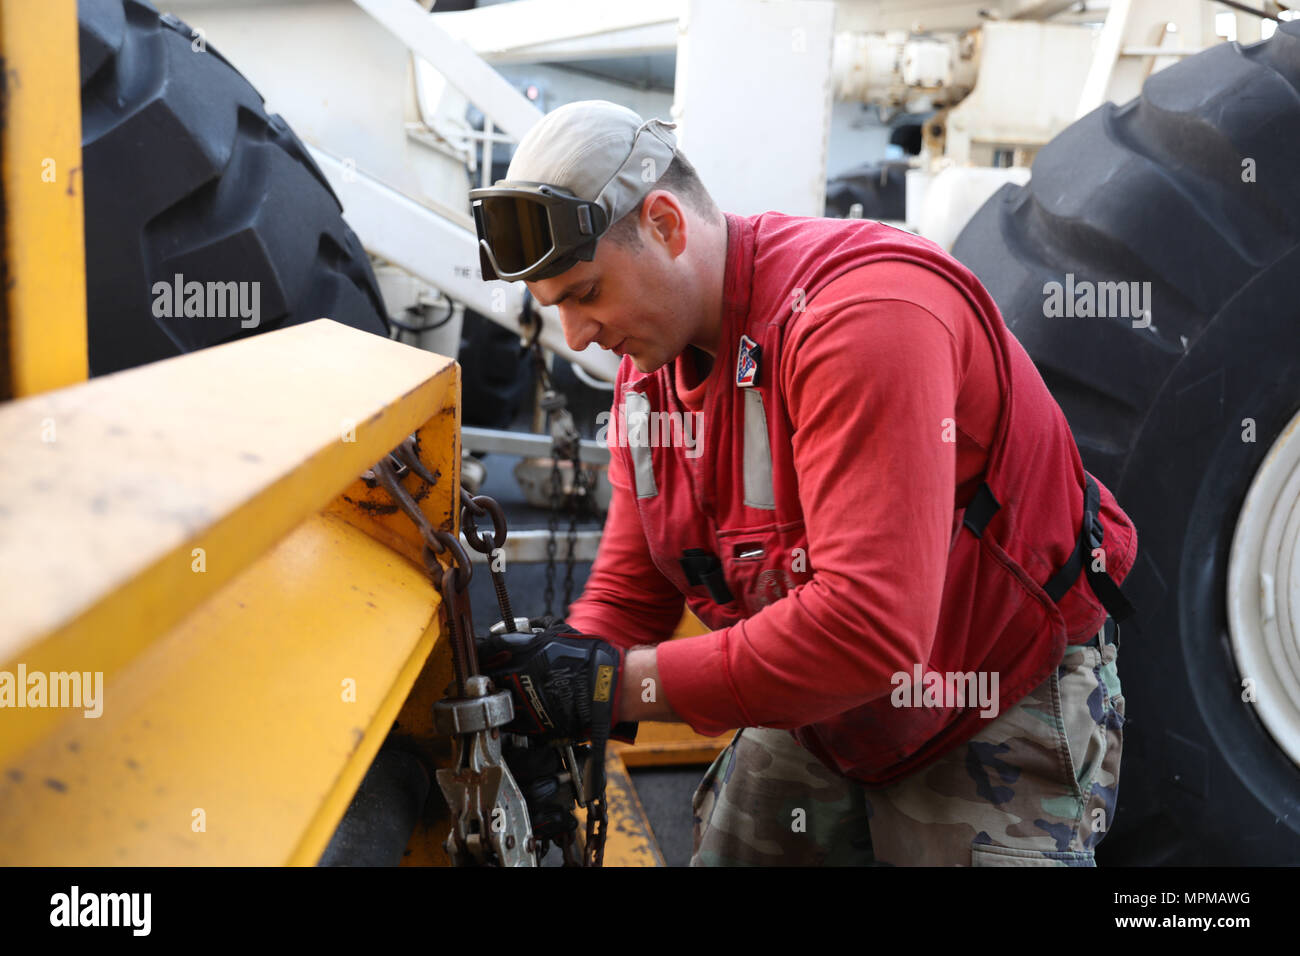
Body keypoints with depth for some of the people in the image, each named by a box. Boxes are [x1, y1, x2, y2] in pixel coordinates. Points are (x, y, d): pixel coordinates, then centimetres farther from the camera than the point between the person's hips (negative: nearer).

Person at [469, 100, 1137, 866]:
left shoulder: (861, 314, -31)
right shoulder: (651, 360, -3)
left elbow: (870, 628, -39)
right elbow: (627, 591, 2)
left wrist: (620, 685, -35)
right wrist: (561, 671, -19)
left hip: (1000, 722, -7)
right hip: (819, 718, 7)